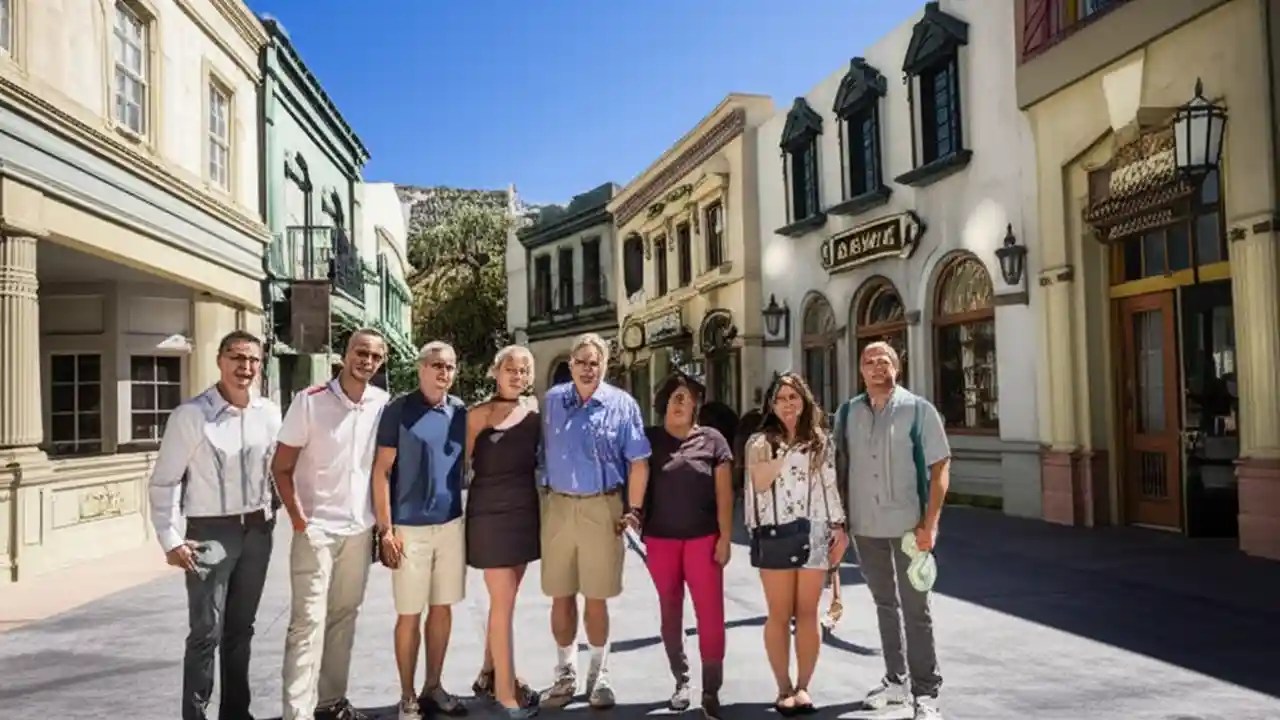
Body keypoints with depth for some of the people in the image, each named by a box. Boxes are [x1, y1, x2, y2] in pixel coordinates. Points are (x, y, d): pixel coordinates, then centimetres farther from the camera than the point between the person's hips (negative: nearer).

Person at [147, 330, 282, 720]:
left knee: (241, 629, 16)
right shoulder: (190, 415, -11)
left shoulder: (269, 413, 2)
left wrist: (271, 512, 6)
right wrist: (170, 539, -11)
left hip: (257, 530, 5)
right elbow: (163, 482, -8)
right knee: (206, 633, -3)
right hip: (210, 532, -4)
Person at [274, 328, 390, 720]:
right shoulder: (310, 400, -9)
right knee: (308, 621, -5)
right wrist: (299, 521, -13)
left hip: (360, 528, 4)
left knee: (344, 616, 13)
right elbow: (281, 467, -6)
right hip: (316, 528, -4)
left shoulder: (382, 403, 1)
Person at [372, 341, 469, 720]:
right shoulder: (398, 410, -7)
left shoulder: (460, 411, 6)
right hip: (410, 527, -4)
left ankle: (433, 688, 26)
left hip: (451, 524, 5)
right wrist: (386, 529, -12)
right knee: (409, 614, 3)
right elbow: (381, 471, -7)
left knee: (442, 608, 12)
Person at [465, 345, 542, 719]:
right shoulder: (478, 415, -5)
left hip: (524, 512, 5)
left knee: (504, 599, 14)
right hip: (490, 513, -5)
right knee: (503, 602, -3)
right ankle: (506, 688, 7)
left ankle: (489, 673, 28)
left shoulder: (534, 414, 6)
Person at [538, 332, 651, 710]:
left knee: (596, 598, 7)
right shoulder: (552, 401, 5)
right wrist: (539, 501, 6)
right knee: (561, 597, 10)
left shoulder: (622, 404, -3)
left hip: (601, 508, -2)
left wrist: (635, 511, -4)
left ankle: (598, 675, 24)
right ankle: (565, 673, 26)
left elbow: (638, 462, -1)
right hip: (557, 507, 2)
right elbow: (540, 453, 10)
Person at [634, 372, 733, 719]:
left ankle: (711, 692, 7)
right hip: (660, 540, 1)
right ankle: (681, 681, 25)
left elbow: (724, 493, 1)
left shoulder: (712, 440, 2)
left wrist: (725, 538, -5)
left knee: (710, 615, -3)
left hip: (703, 539, -1)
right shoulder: (648, 439, 4)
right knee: (670, 614, 11)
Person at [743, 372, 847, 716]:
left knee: (807, 614, 5)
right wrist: (783, 449, -17)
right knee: (779, 614, 4)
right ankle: (784, 687, 14)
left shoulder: (821, 441, 9)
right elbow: (760, 484, -10)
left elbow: (831, 486, 10)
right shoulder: (760, 442, 4)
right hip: (774, 534, -1)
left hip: (813, 532, 1)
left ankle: (803, 686, 14)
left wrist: (839, 527, 4)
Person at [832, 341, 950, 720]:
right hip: (865, 526, 4)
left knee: (915, 610, 3)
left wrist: (929, 524, -14)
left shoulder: (918, 410, -7)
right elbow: (839, 470, 8)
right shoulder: (847, 413, 4)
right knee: (885, 605, 17)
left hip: (908, 525, -4)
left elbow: (940, 468, -8)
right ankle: (895, 680, 30)